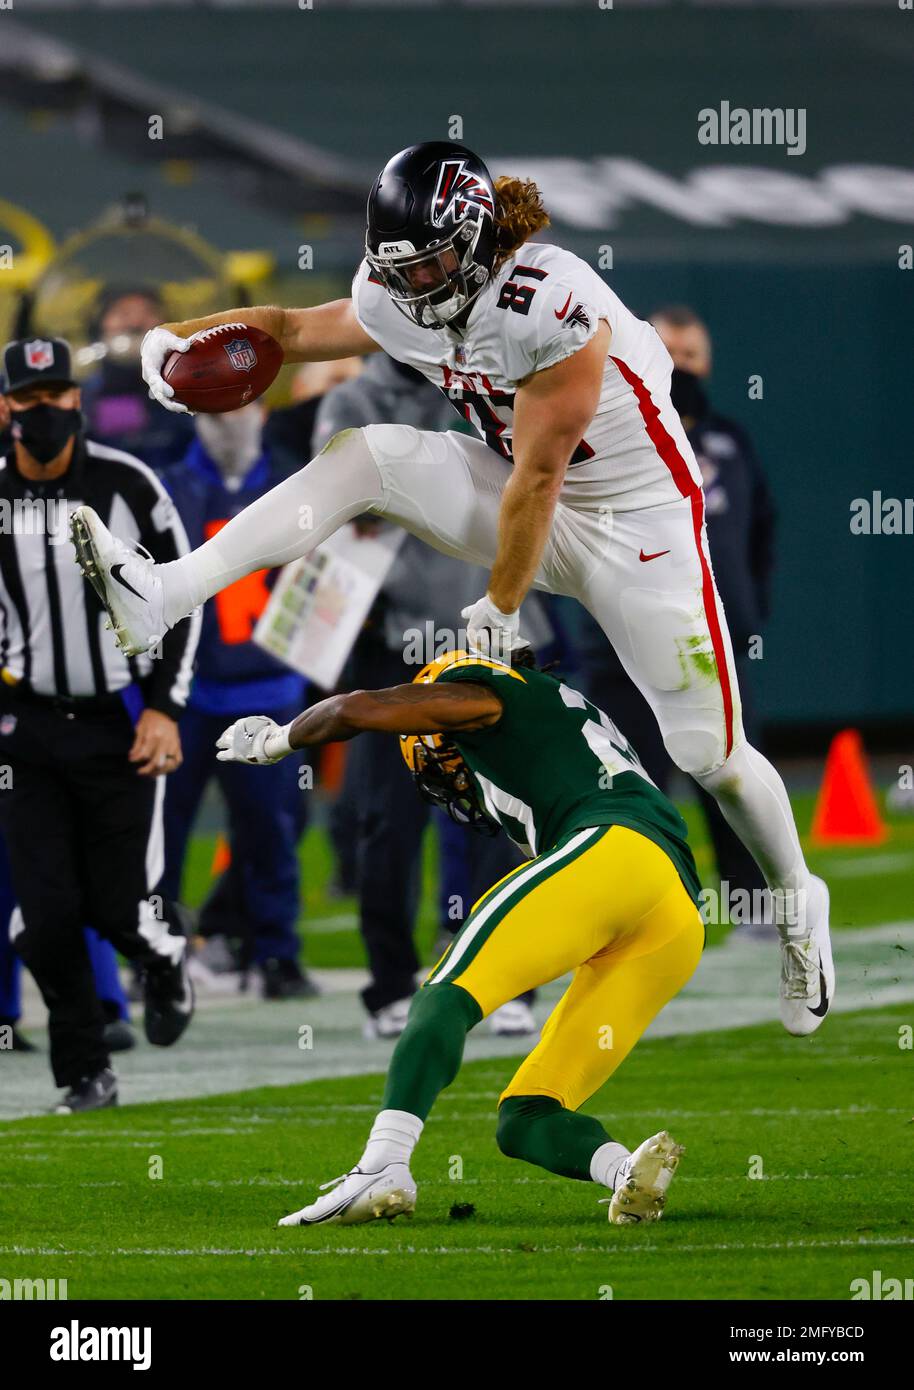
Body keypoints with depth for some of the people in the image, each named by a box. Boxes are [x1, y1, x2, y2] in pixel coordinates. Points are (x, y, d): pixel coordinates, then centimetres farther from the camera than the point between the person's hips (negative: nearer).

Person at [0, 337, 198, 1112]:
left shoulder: (126, 486, -6)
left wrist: (166, 707, -5)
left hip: (119, 726, -2)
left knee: (120, 908, -2)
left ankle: (165, 962, 35)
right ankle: (86, 1073, 12)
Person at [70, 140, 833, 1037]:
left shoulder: (556, 307, -30)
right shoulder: (405, 303, -7)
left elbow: (535, 477, -23)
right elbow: (296, 330, 10)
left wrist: (499, 606, -15)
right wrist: (180, 335, -7)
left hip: (638, 517, -6)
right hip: (530, 502, 6)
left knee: (708, 750, -4)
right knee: (362, 459, -13)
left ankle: (797, 903, 24)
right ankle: (158, 600, -21)